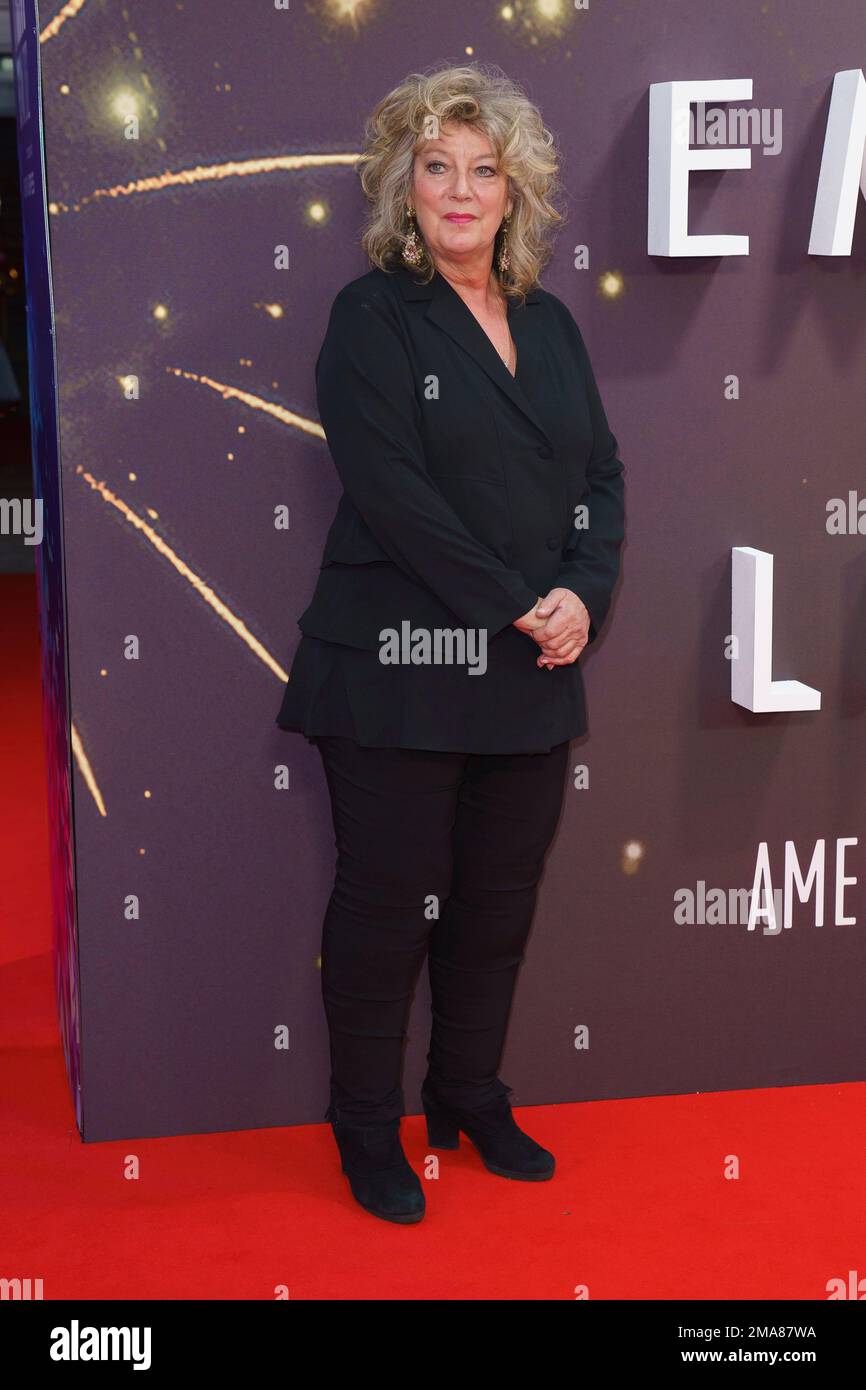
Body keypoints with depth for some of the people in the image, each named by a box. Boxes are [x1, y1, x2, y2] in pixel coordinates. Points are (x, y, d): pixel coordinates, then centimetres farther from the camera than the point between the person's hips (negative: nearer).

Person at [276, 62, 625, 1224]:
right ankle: (367, 1130, 22)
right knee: (389, 901, 5)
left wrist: (582, 596, -8)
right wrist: (517, 604, -17)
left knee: (500, 899, 14)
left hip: (533, 671, 5)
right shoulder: (371, 316, -5)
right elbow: (392, 492, -15)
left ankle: (473, 1102, 32)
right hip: (399, 668, -5)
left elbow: (601, 473, 9)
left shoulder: (549, 323, 13)